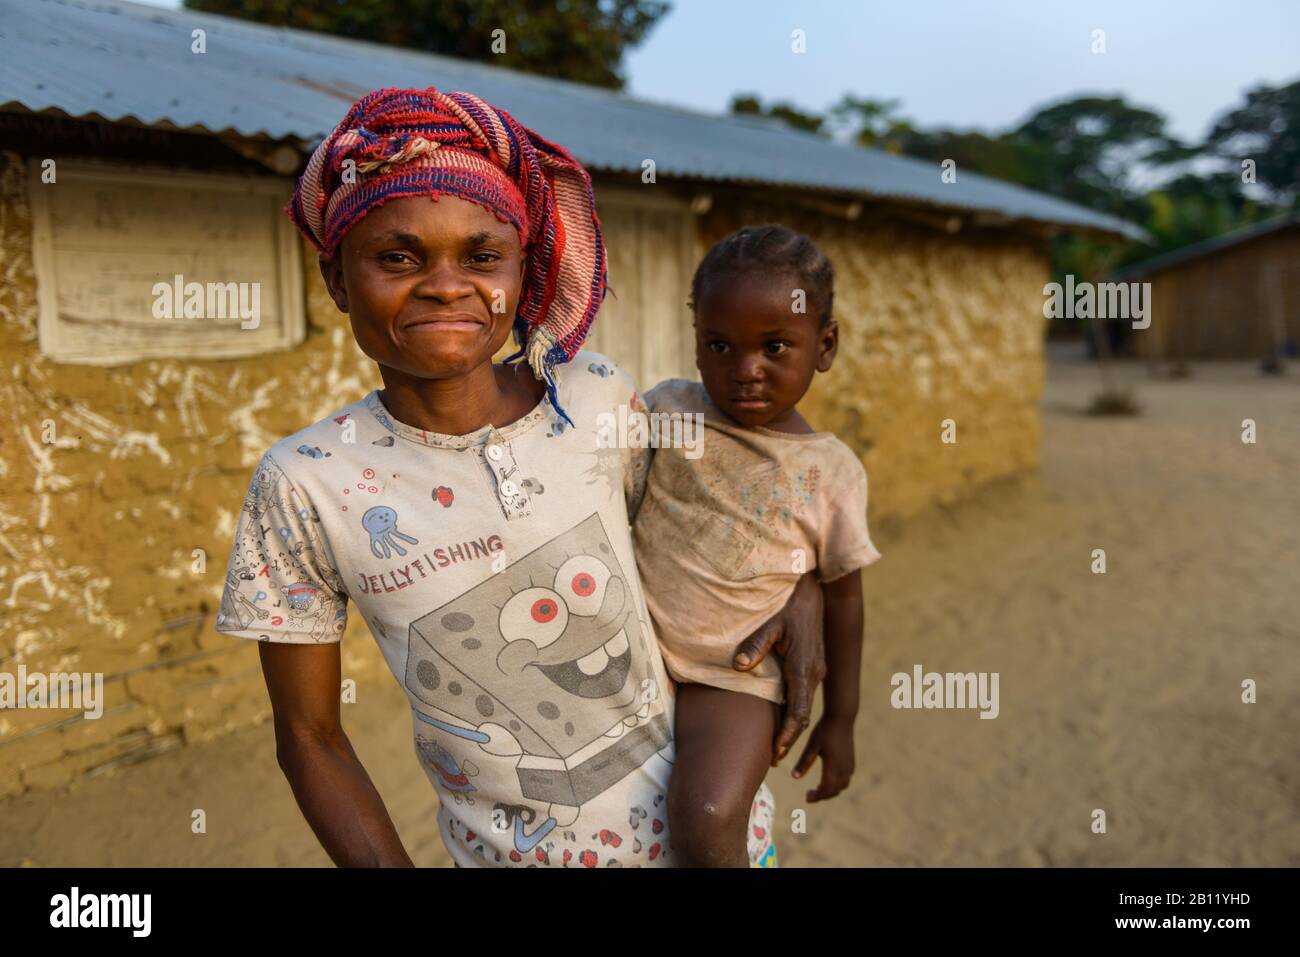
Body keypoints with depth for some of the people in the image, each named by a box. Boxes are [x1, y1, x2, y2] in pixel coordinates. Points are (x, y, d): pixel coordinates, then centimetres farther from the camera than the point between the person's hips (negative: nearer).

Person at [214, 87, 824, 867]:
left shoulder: (599, 396, -12)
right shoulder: (305, 488, -16)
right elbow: (310, 737, -6)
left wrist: (802, 591, -7)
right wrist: (385, 862, -15)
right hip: (513, 849, -1)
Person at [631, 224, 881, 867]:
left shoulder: (832, 473, -4)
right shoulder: (665, 411, -4)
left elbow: (842, 596, 4)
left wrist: (840, 719, 9)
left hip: (730, 676, -2)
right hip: (628, 647, 3)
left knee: (707, 825, -22)